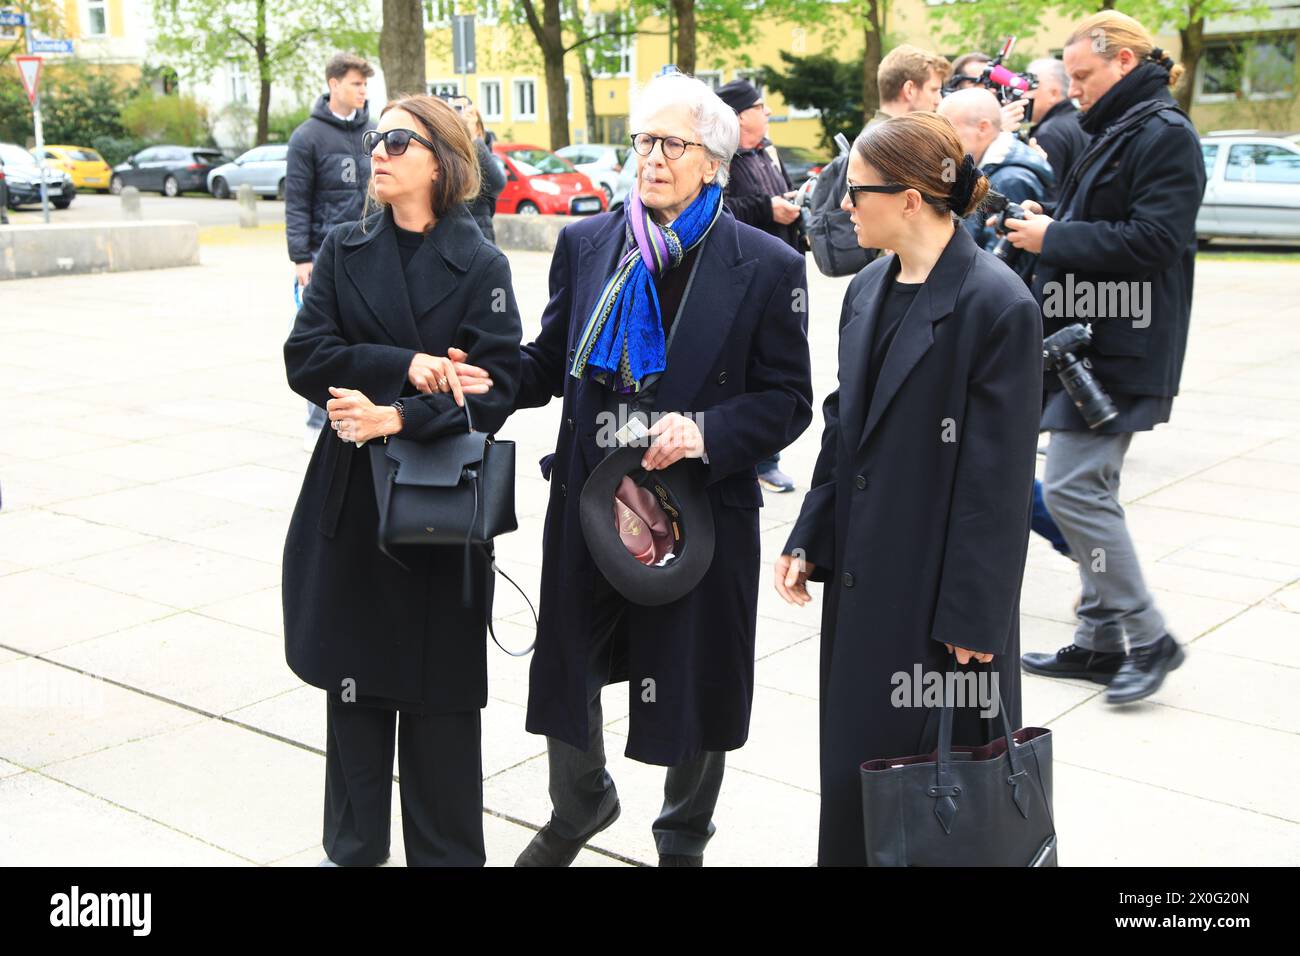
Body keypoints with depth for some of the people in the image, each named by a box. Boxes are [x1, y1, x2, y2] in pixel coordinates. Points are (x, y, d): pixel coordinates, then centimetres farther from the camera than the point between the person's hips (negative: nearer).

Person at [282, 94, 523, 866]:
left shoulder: (481, 266, -3)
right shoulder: (345, 251, 6)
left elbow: (494, 389, -12)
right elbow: (305, 359, -5)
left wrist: (397, 417, -22)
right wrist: (406, 366, -17)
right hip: (349, 494, 3)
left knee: (439, 687, 4)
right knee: (351, 677, 11)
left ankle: (445, 850, 20)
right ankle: (354, 844, 28)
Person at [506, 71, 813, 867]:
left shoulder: (768, 266, -7)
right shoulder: (585, 244, 4)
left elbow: (789, 401, -6)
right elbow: (549, 364, 8)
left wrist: (707, 433, -23)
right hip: (587, 502, 3)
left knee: (693, 683, 12)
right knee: (566, 672, 15)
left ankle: (684, 839, 39)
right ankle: (579, 808, 46)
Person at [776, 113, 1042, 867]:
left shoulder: (996, 303, -16)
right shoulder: (869, 289, 7)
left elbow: (999, 474, -16)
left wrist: (974, 615, -15)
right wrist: (808, 541, 10)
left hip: (938, 590, -7)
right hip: (861, 578, 7)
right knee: (854, 756, 16)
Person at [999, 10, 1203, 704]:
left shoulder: (1163, 134, -12)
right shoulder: (1113, 133, 18)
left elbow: (1152, 240, -21)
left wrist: (1053, 237, -15)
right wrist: (1044, 226, 4)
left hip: (1120, 351, -10)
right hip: (1089, 340, 10)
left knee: (1070, 487, -12)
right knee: (1090, 489, 11)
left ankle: (1149, 638, 0)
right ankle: (1100, 641, 20)